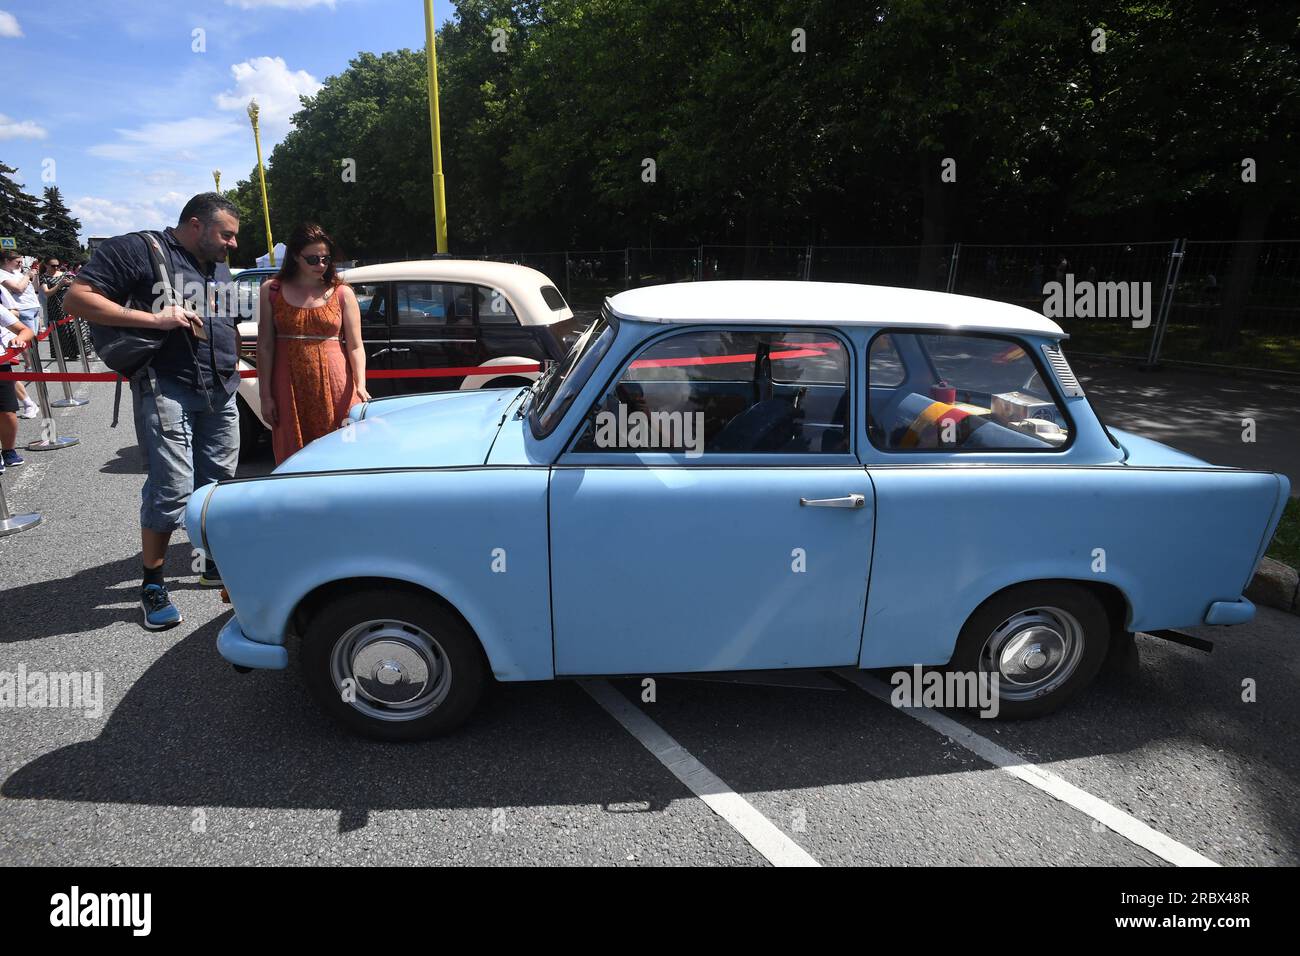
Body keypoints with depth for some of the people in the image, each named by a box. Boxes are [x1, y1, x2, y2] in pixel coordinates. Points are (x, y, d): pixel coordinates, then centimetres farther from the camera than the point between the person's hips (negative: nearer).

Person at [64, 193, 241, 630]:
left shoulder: (221, 270, 19)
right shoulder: (138, 250, -4)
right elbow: (77, 298, -10)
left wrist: (233, 365, 13)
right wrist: (154, 319, -19)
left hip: (221, 394, 7)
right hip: (166, 389, -7)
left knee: (218, 485, 11)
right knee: (172, 490, -9)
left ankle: (216, 566, 27)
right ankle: (152, 586, 6)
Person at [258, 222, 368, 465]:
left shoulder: (342, 293, 4)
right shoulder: (271, 291, 7)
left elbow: (355, 346, -1)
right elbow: (265, 347, 5)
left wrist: (360, 385, -16)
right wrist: (265, 396, 1)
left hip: (335, 386, -1)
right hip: (289, 386, 1)